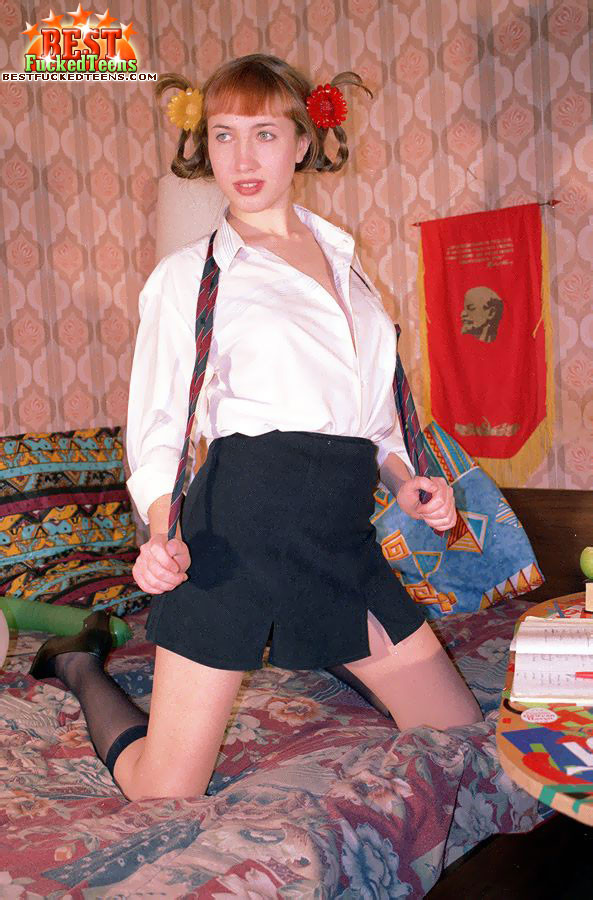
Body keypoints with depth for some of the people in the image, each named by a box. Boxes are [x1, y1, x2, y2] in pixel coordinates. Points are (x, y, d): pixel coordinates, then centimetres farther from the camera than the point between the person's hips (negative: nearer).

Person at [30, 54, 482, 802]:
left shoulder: (344, 259, 17)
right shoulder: (186, 275, 4)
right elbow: (156, 431, 2)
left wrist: (406, 481, 5)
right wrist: (163, 533, -16)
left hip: (345, 536, 5)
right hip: (242, 519, -5)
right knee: (163, 796, -2)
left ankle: (296, 642, 29)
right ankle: (83, 667, 28)